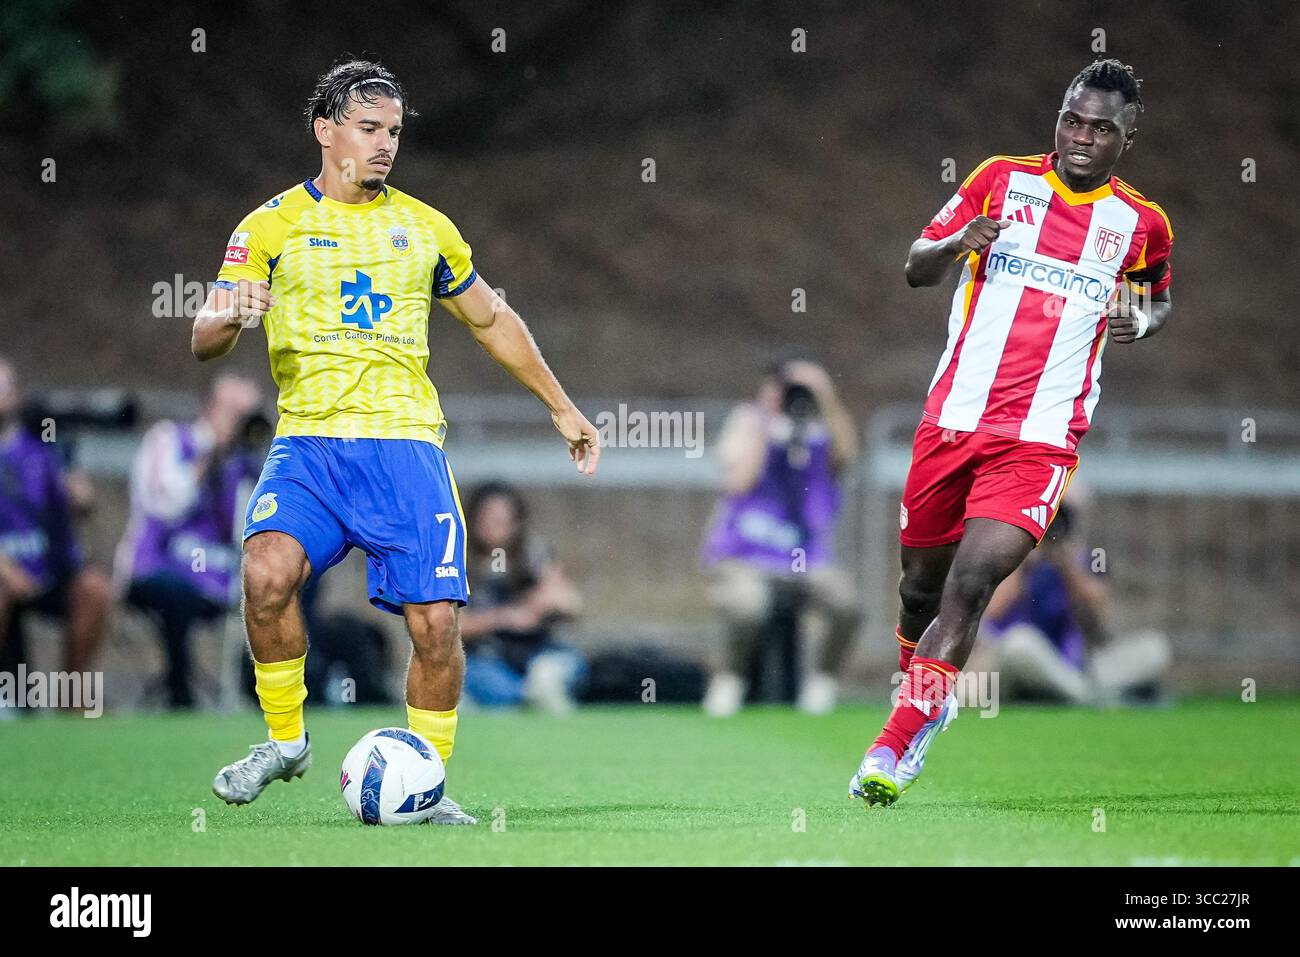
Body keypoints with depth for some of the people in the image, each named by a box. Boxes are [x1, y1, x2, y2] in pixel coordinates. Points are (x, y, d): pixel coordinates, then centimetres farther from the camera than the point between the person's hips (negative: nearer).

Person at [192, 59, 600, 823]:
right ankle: (286, 741, -7)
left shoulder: (426, 228, 14)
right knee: (268, 572, -28)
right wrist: (232, 317, -23)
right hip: (308, 443, -2)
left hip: (406, 444, 2)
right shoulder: (272, 226, 6)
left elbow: (492, 320, 27)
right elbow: (205, 342, 1)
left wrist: (562, 407, 28)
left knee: (435, 621, -10)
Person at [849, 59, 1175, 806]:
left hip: (1042, 438, -2)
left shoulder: (1143, 225, 6)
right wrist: (956, 244, -17)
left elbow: (1158, 300, 25)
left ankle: (896, 747, -17)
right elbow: (917, 269, 6)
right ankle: (923, 688, 41)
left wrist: (1144, 321, 1)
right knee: (923, 582, 10)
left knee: (972, 583, -18)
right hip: (954, 417, 2)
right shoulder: (1002, 179, 5)